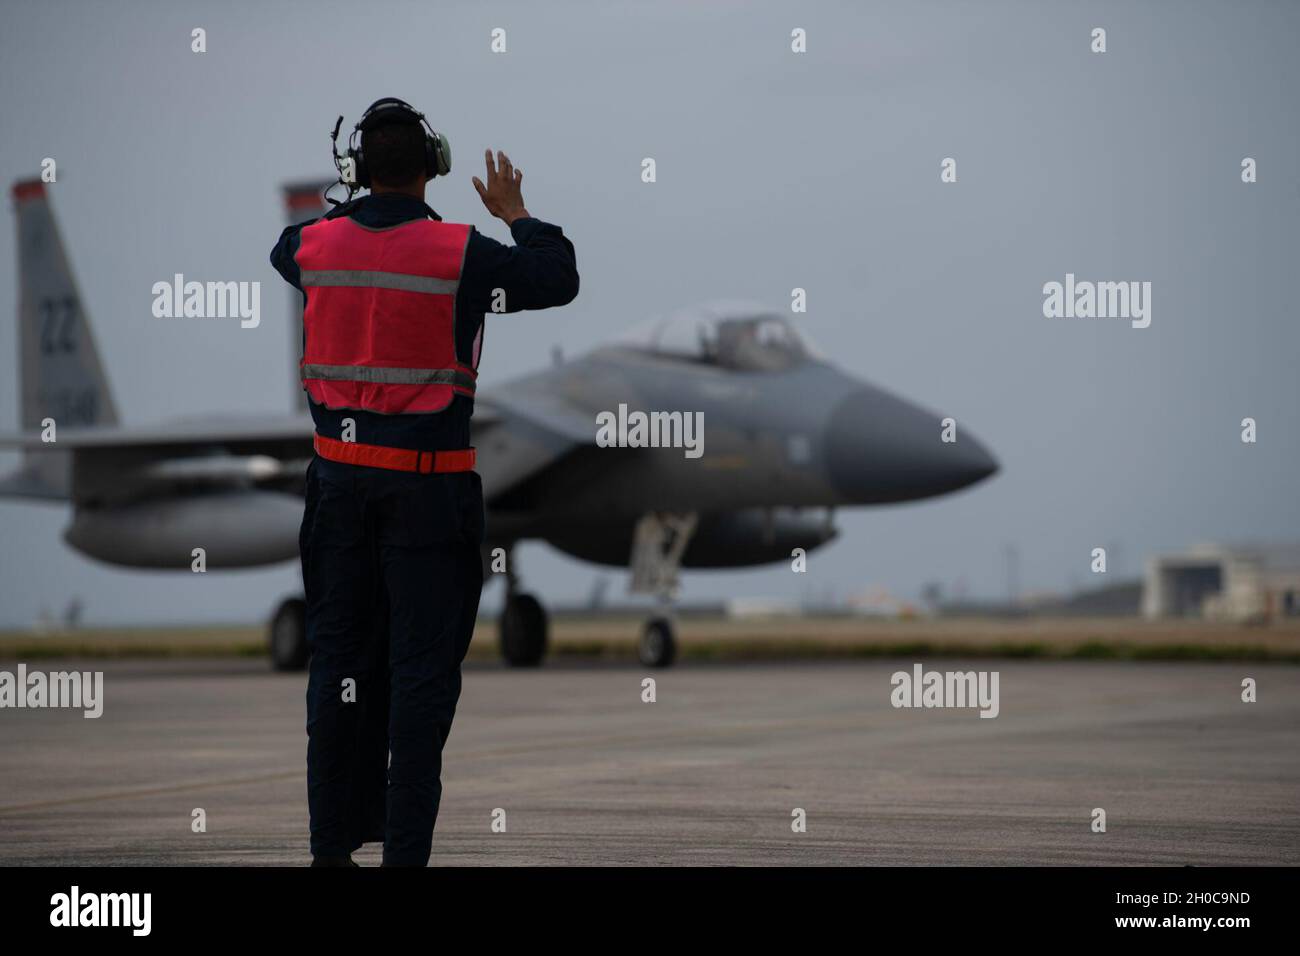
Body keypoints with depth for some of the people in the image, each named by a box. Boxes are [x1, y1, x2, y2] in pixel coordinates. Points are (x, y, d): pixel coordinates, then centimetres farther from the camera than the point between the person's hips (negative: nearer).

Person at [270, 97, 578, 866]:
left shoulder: (317, 245, -1)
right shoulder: (459, 253, -12)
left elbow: (285, 249, 25)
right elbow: (559, 281, 0)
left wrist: (340, 199, 36)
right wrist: (516, 214, 14)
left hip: (340, 480, 4)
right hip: (428, 485, -4)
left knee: (340, 658, 13)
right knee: (421, 667, 0)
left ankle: (333, 841, 18)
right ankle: (405, 850, -2)